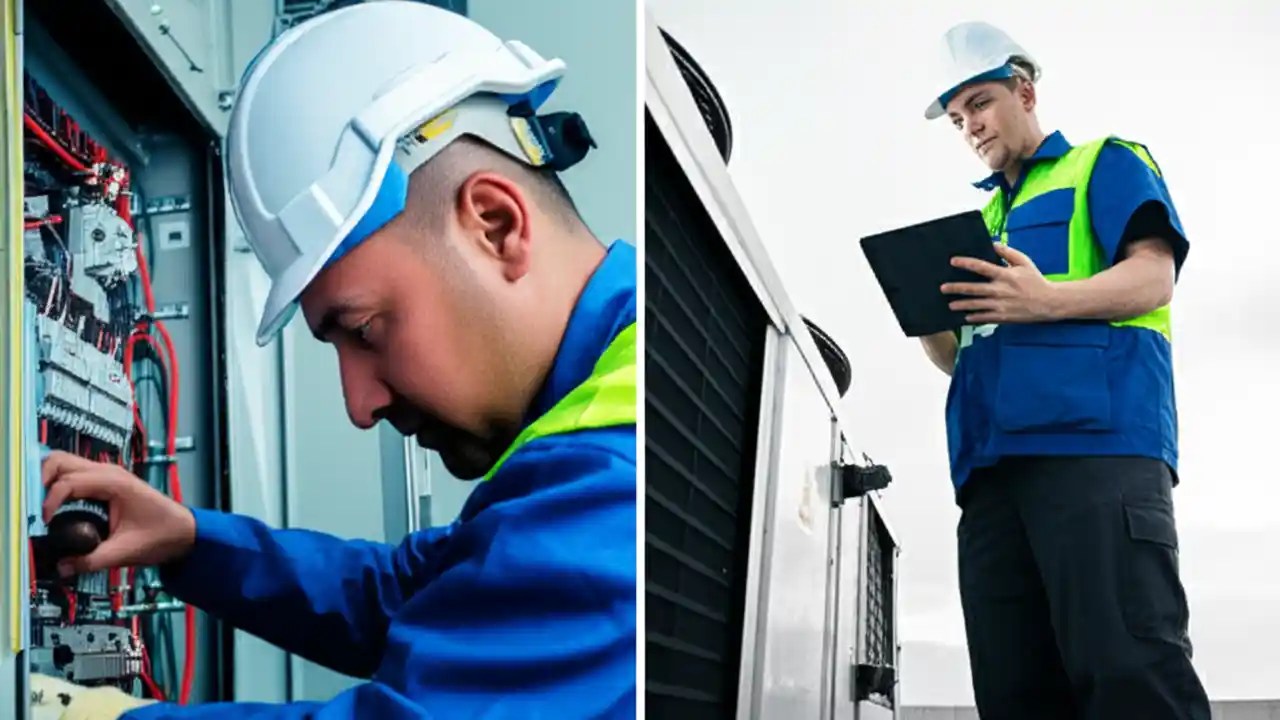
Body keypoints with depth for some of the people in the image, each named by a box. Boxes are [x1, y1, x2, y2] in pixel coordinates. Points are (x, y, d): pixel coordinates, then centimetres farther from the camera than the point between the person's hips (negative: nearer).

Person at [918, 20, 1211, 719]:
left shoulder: (1105, 164, 15)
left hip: (1097, 443, -7)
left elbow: (1153, 276, -1)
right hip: (993, 463, 7)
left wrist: (1047, 301, -19)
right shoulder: (984, 219, 33)